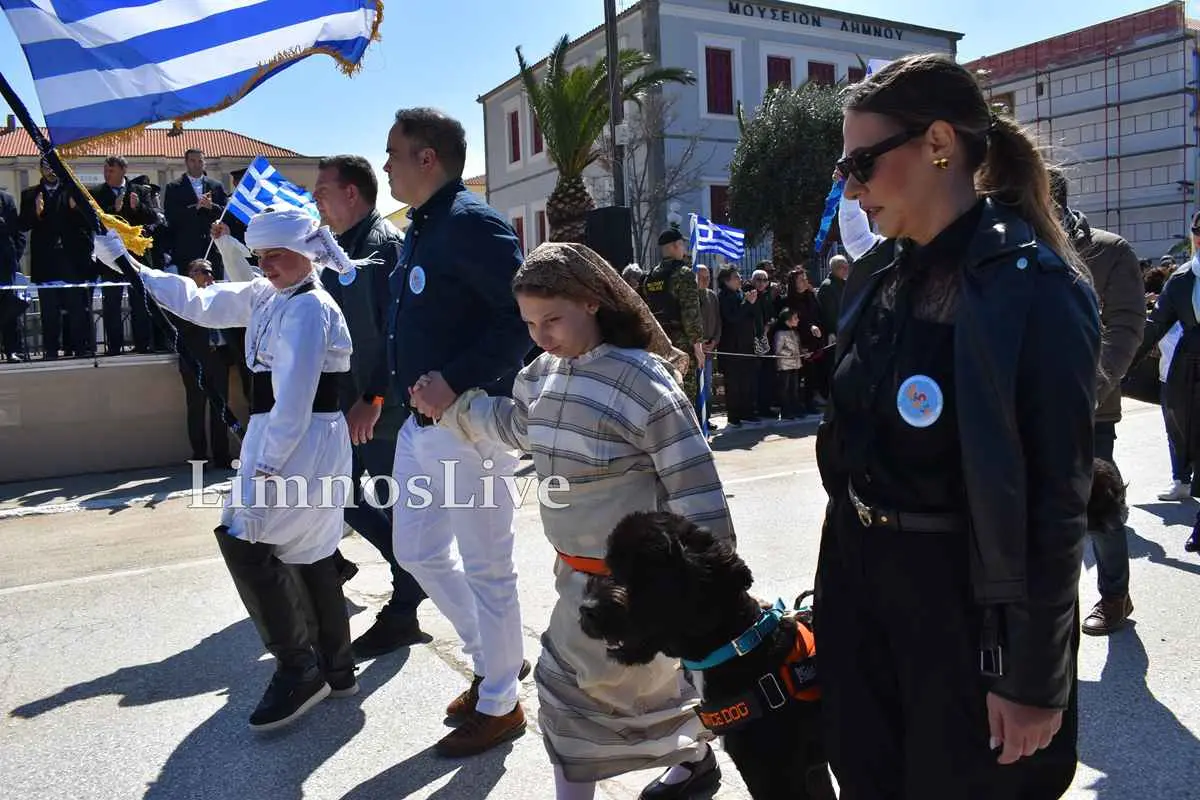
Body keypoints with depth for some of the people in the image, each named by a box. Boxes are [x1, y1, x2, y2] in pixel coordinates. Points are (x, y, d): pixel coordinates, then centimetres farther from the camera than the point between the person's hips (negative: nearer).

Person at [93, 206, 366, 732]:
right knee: (308, 551, 13)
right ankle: (335, 668, 24)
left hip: (303, 443, -10)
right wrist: (126, 264, 19)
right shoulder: (265, 297, 13)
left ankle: (298, 669, -2)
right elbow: (201, 304, 19)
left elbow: (293, 398, -21)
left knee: (243, 537, -12)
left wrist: (266, 465, -20)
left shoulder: (308, 308, -16)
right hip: (283, 439, 10)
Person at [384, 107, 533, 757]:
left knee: (486, 568, 4)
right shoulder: (420, 229, 15)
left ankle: (499, 705, 23)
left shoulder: (472, 223, -16)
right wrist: (379, 392, 16)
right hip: (421, 424, 10)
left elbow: (523, 314, -24)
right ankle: (497, 658, 36)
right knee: (418, 552, 18)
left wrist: (457, 382, -27)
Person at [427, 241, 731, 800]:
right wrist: (453, 406, 17)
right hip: (580, 571, 7)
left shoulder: (641, 378, -21)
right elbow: (514, 424, 22)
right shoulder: (542, 374, 3)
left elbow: (691, 482, -20)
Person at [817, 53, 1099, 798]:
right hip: (860, 575, 7)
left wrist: (1037, 679, -14)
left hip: (964, 595, -6)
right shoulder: (879, 272, 3)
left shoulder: (1033, 287, -18)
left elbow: (1056, 502, -18)